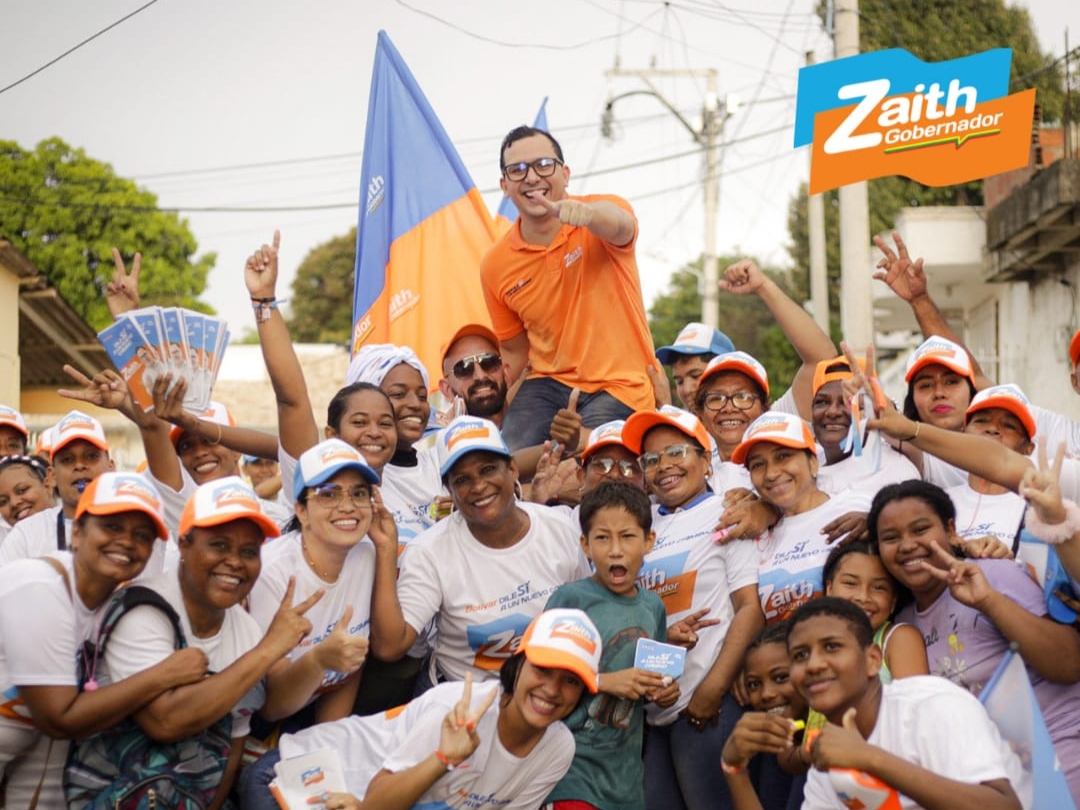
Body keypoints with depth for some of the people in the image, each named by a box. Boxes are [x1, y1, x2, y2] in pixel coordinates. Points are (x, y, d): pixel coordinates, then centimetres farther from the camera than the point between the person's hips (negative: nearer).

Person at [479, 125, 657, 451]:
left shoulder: (599, 229, -6)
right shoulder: (495, 266, 4)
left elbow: (618, 224, -34)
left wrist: (586, 213, -58)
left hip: (620, 387, -3)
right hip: (548, 385, 3)